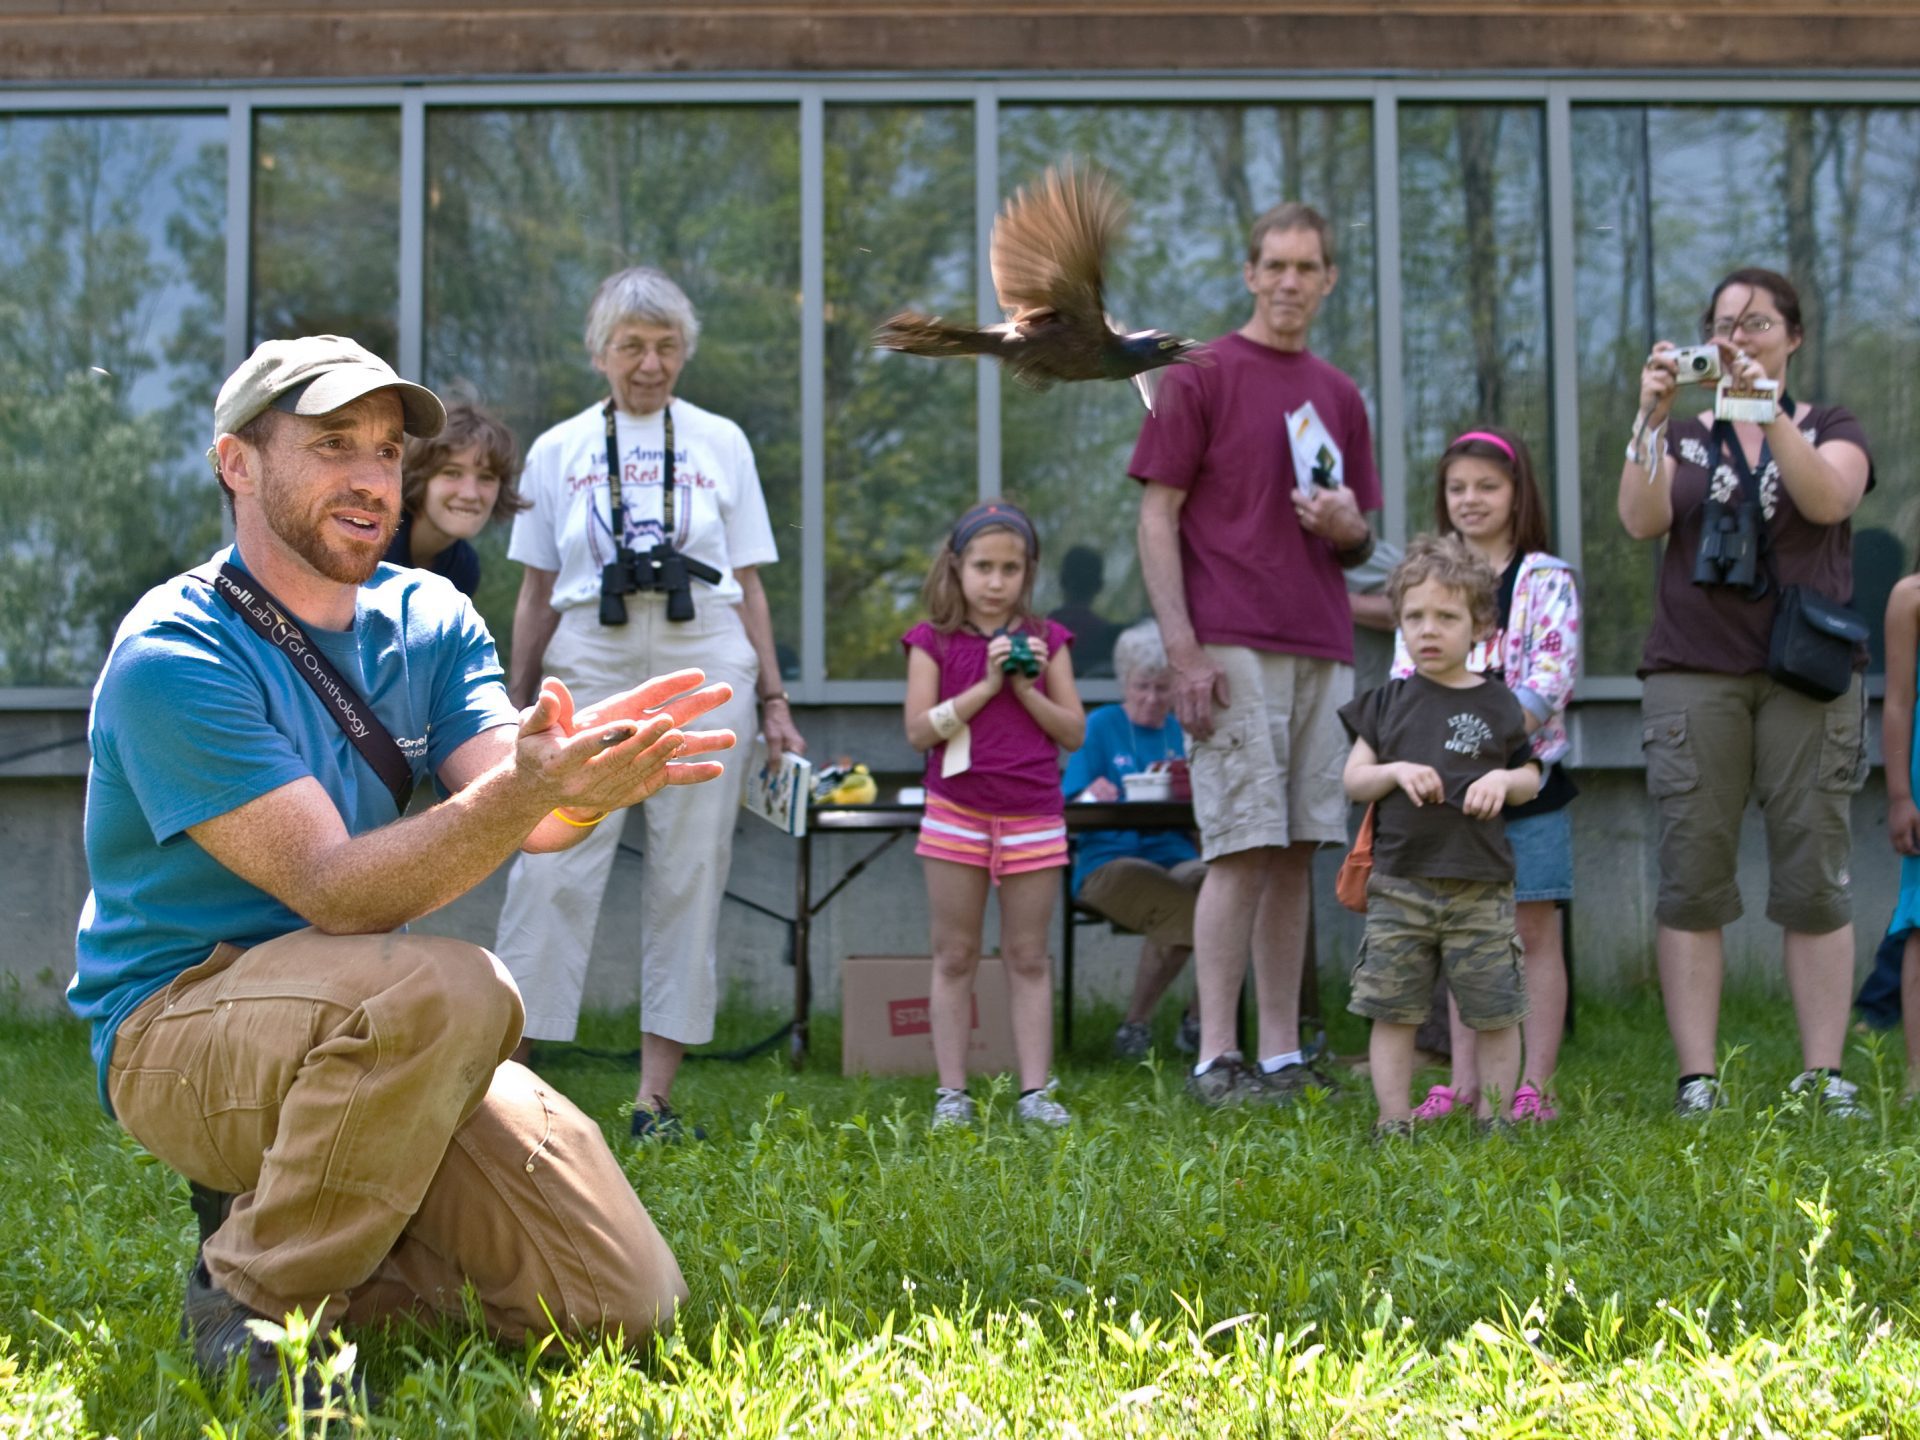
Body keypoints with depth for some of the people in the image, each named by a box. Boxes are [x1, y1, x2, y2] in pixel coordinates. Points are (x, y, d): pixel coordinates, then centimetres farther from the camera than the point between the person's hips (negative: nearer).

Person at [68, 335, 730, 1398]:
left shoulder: (429, 620, 5)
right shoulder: (175, 655, -17)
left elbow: (524, 823, -10)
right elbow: (333, 890, -26)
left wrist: (583, 780, -35)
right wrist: (524, 789, -41)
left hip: (375, 1033, 6)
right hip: (175, 1027, -6)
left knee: (625, 1303, -5)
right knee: (448, 985, -37)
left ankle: (287, 1218, 12)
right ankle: (253, 1298, -15)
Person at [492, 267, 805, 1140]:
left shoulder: (720, 444, 11)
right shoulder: (559, 450, 11)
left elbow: (749, 583, 12)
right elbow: (537, 592, 12)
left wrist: (773, 700, 6)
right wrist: (515, 709, 9)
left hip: (704, 671, 1)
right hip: (590, 666, 0)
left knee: (689, 873, -1)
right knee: (552, 865, -9)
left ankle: (656, 1097, 4)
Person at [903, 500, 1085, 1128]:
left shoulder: (1046, 640, 7)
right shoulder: (934, 641, 1)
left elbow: (1074, 732, 5)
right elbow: (919, 730, -9)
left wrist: (1027, 689, -10)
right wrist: (985, 686, -15)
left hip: (1033, 816, 1)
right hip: (956, 813, -1)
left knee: (1028, 957, 5)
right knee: (954, 956, 3)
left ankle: (1035, 1089, 7)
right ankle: (952, 1092, 7)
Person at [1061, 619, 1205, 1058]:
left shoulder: (1182, 731, 18)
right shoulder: (1101, 725, 10)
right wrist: (1094, 795, -21)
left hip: (1176, 859, 3)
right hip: (1110, 861, -3)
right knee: (1178, 909, -35)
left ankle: (1201, 1020, -10)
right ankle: (1135, 1024, -13)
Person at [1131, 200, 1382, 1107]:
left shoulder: (1339, 396, 18)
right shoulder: (1200, 377, 1)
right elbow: (1157, 518, -4)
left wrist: (1348, 526, -2)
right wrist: (1184, 649, -13)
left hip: (1323, 654, 6)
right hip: (1234, 651, -6)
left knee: (1296, 856, 6)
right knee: (1241, 852, -8)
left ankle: (1283, 1057, 11)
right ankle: (1216, 1060, -4)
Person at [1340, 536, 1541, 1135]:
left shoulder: (1497, 704, 5)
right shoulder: (1389, 702, 7)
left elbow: (1531, 778, 11)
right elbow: (1354, 778, 8)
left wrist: (1504, 779, -10)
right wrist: (1396, 771, -11)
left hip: (1480, 886, -1)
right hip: (1399, 883, 1)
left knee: (1494, 1012, 3)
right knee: (1391, 1010, 2)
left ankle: (1493, 1117, 16)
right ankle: (1394, 1124, 11)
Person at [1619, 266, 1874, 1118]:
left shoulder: (1832, 430, 14)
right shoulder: (1684, 437, 17)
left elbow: (1828, 499, -9)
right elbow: (1641, 520, -2)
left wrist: (1768, 411, -21)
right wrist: (1651, 419, -15)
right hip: (1694, 672, 1)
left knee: (1814, 878, -5)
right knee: (1691, 878, -6)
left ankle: (1824, 1075, -1)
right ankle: (1697, 1079, -6)